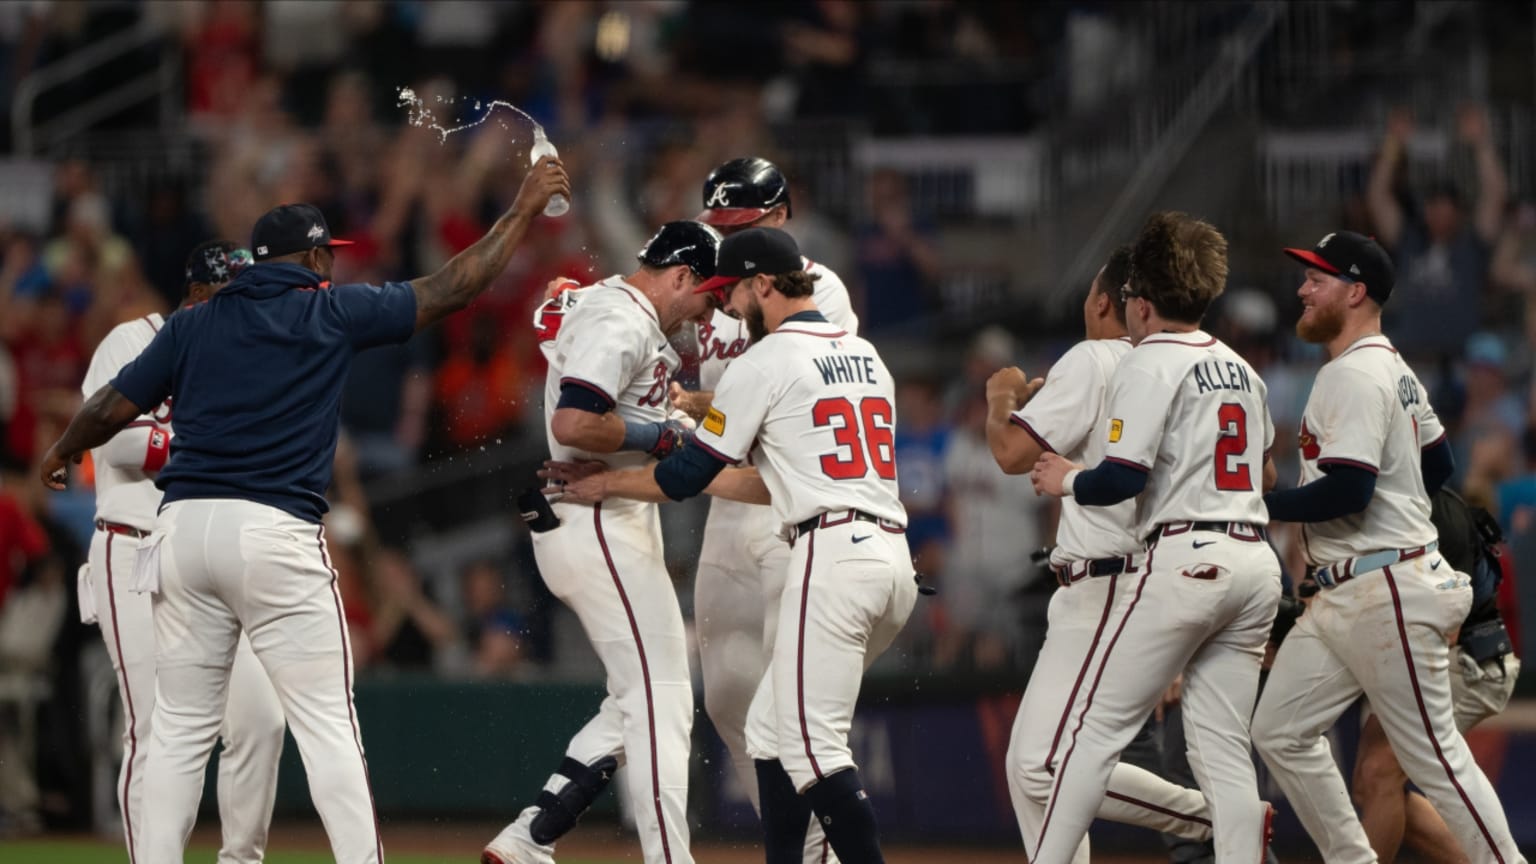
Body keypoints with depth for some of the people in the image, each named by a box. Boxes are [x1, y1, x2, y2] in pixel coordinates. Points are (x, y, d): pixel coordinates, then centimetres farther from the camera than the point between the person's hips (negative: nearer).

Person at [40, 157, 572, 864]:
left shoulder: (193, 326, 11)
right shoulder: (331, 314, 2)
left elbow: (111, 409, 11)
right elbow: (450, 289, 4)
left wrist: (61, 454, 32)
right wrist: (524, 209, 13)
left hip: (183, 528, 4)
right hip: (277, 534, -4)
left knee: (180, 725, 10)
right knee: (327, 724, -2)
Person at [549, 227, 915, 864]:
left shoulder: (764, 363, -2)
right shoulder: (865, 356, 21)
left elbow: (686, 477, 2)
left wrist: (601, 486, 17)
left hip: (832, 555, -9)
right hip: (894, 557, 9)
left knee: (813, 746, -11)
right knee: (771, 728, 16)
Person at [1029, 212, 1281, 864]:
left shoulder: (1148, 365, -4)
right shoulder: (1241, 368, 19)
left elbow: (1123, 480, -14)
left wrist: (1066, 480, 4)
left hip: (1186, 559, -7)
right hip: (1256, 560, 7)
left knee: (1096, 728, -3)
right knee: (1222, 746, 6)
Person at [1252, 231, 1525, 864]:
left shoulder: (1354, 377, -16)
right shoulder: (1393, 369, 16)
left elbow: (1348, 491, -25)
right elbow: (1438, 463, 24)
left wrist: (1261, 506, -14)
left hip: (1388, 597, -11)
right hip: (1343, 599, 11)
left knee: (1434, 756, -7)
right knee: (1280, 732, 9)